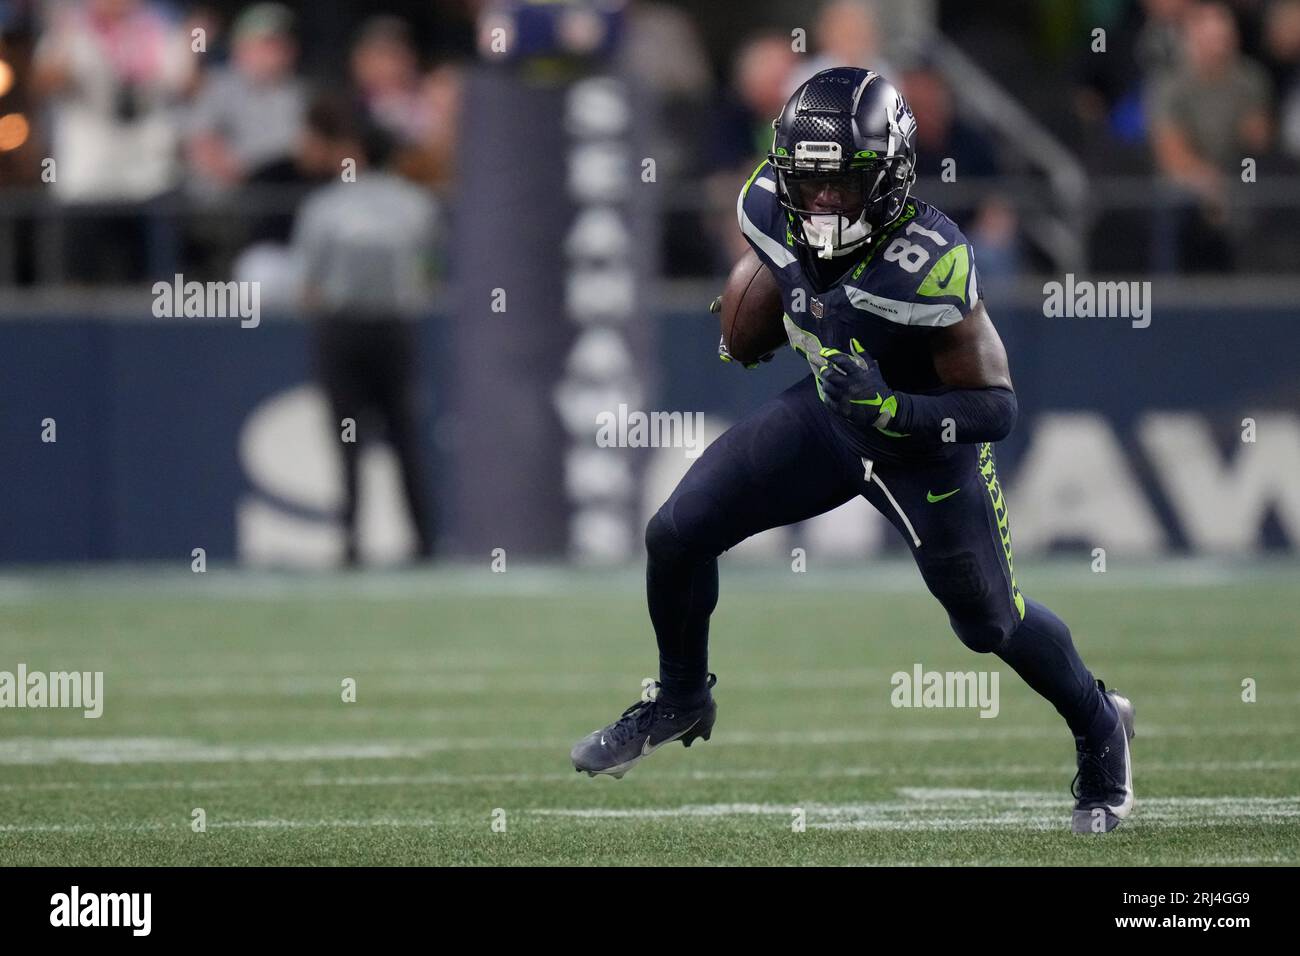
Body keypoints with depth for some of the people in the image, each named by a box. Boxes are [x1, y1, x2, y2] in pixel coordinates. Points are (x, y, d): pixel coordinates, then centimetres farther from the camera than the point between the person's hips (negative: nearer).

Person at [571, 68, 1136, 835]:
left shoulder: (929, 267, -38)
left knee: (991, 623, 10)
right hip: (829, 411, 5)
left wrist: (891, 411, -44)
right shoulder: (769, 206, -21)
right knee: (676, 536, -2)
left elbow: (996, 408, -31)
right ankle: (682, 701, 26)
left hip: (927, 439, -5)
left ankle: (1101, 729, 40)